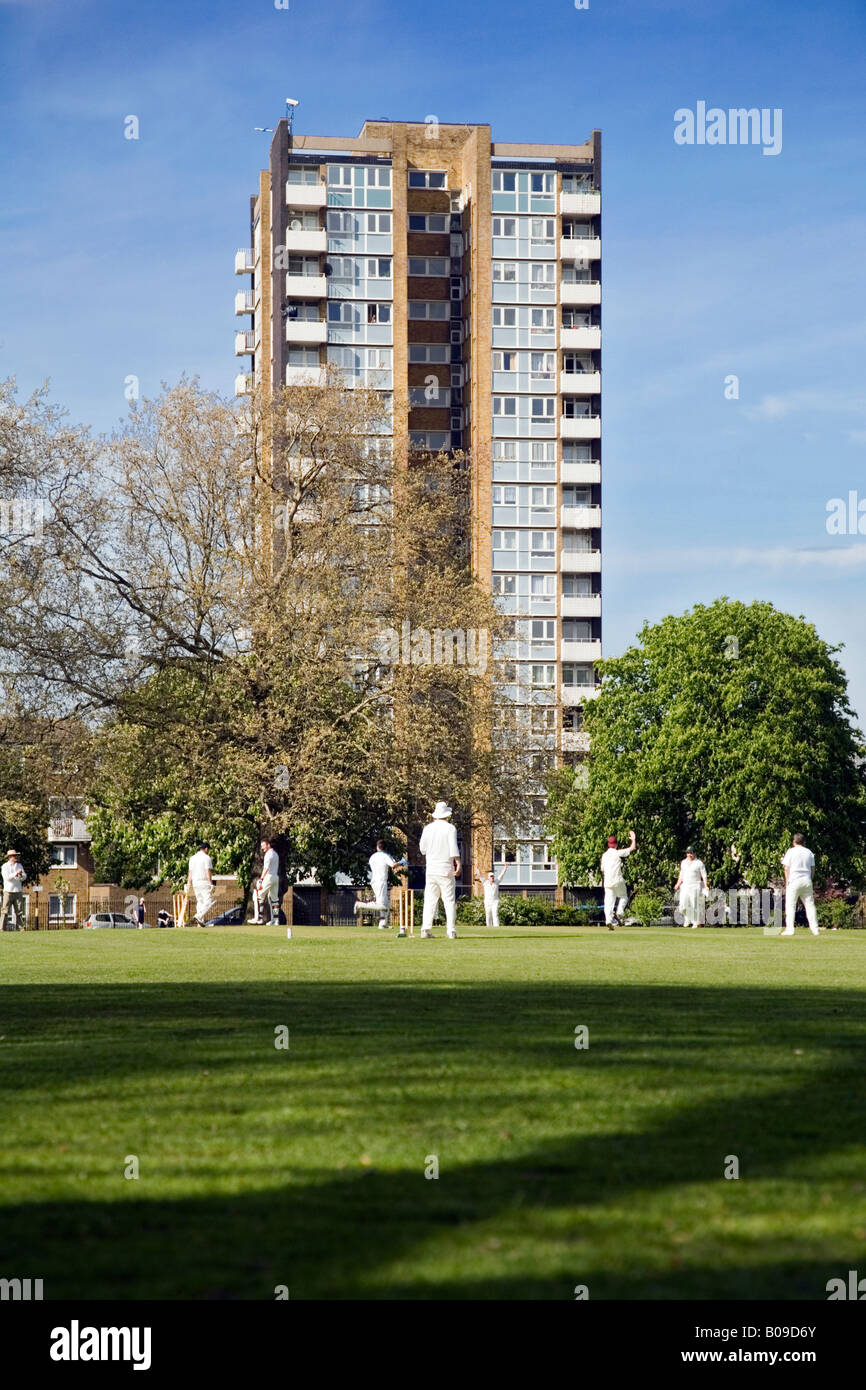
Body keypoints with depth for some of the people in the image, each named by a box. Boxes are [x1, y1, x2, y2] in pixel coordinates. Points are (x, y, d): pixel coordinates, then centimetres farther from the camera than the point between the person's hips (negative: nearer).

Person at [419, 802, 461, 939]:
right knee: (449, 900, 1)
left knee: (429, 900, 3)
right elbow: (453, 847, -14)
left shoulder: (428, 829, 6)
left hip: (431, 870, 3)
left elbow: (422, 849, 12)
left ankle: (426, 929, -8)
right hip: (446, 869, -3)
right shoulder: (450, 828, -4)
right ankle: (451, 930, -6)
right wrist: (458, 863, -17)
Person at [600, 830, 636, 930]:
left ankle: (608, 921, -15)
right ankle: (619, 913, -8)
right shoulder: (618, 853, -5)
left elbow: (602, 869, 17)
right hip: (618, 881, -4)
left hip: (607, 882, 4)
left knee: (609, 902, 1)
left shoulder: (604, 855, 10)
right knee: (623, 897, 16)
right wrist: (633, 839, 13)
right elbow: (632, 848, -3)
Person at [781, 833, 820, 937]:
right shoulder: (809, 852, 11)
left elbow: (786, 868, -4)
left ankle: (790, 929, -10)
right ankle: (814, 929, 7)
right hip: (807, 881, 4)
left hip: (794, 881, -4)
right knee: (810, 904, 9)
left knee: (790, 905, -2)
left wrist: (787, 882, 0)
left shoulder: (791, 852, -1)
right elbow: (813, 868, 11)